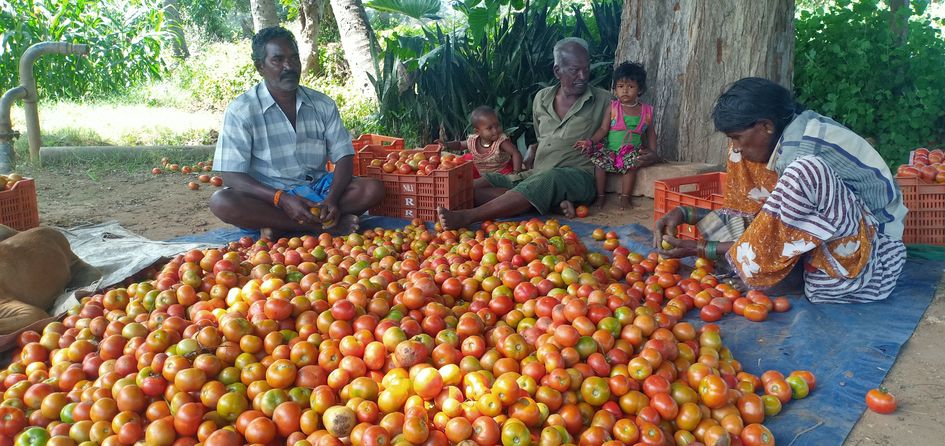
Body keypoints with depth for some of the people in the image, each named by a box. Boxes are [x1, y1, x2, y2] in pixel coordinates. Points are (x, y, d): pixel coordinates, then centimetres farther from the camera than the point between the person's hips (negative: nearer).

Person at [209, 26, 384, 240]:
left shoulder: (323, 105, 4)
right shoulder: (240, 111, -7)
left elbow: (343, 157, 0)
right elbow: (232, 176, -12)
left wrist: (332, 199, -21)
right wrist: (283, 200, -28)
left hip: (317, 191, 3)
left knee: (373, 189, -19)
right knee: (221, 202, -34)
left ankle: (279, 226, -23)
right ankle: (325, 225, -27)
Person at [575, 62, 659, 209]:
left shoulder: (646, 111, 4)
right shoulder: (613, 107, 0)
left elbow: (650, 132, 16)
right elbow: (603, 129, -4)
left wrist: (652, 150, 4)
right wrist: (590, 141, -19)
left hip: (631, 151, 0)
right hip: (610, 150, 0)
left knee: (631, 165, -28)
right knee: (598, 162, -23)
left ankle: (625, 197, -9)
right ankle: (601, 196, -5)